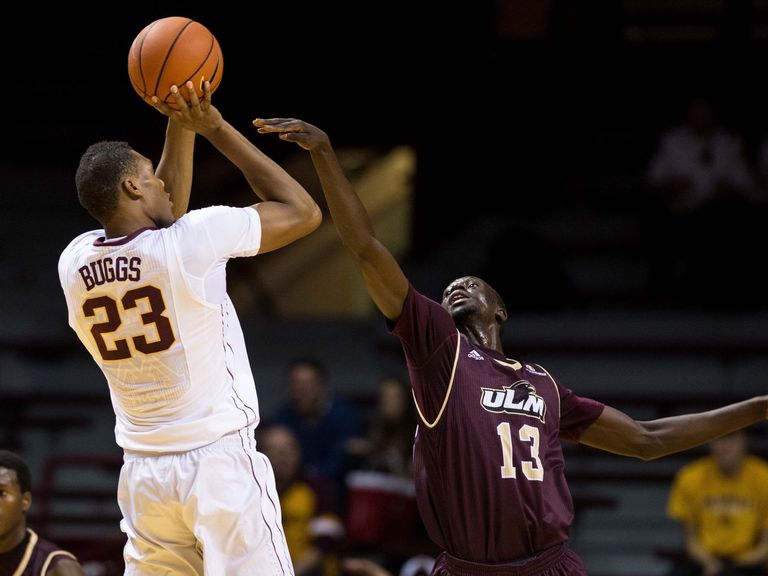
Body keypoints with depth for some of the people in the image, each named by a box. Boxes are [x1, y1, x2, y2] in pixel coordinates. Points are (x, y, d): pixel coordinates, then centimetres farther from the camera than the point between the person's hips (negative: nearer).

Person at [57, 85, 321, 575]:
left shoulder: (75, 263, 4)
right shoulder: (196, 238, -13)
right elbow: (303, 212, 2)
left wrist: (181, 127, 19)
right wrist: (217, 128, 4)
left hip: (144, 472, 6)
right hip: (220, 462, -6)